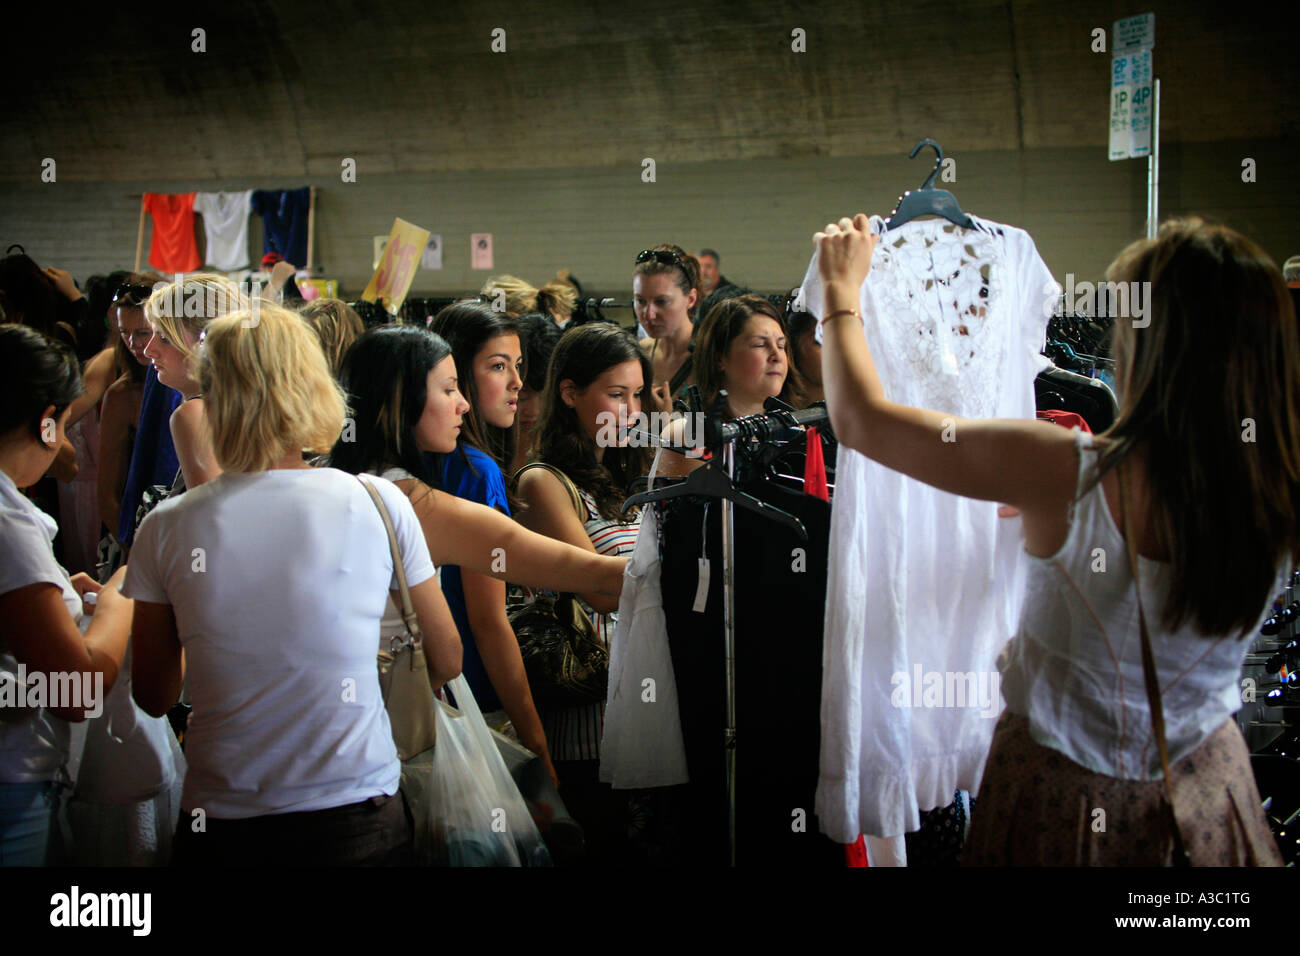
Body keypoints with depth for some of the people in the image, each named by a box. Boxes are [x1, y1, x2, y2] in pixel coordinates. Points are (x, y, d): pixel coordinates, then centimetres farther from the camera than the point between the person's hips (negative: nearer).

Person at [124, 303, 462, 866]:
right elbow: (445, 663, 3)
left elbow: (153, 698, 6)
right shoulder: (378, 503, -8)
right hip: (356, 823, -1)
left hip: (218, 825, 1)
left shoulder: (165, 528, -5)